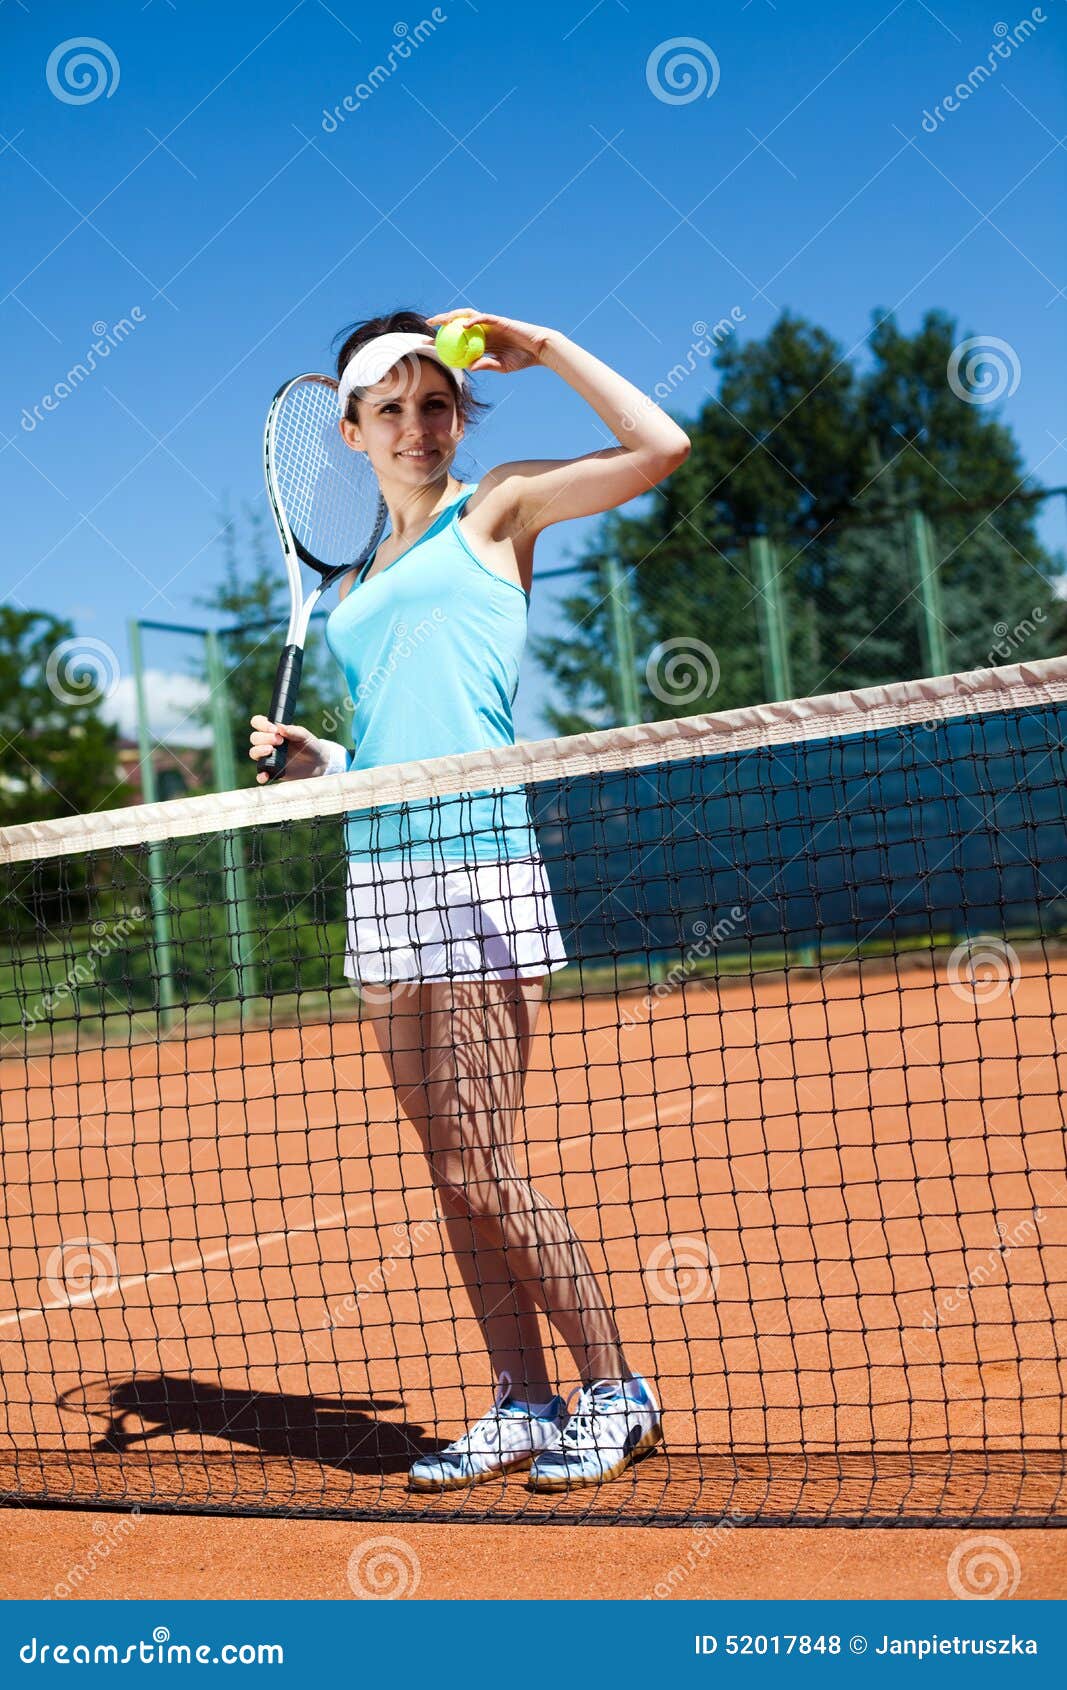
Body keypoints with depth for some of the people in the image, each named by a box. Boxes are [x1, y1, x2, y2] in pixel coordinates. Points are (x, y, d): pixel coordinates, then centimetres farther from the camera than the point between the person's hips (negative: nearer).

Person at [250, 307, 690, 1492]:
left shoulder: (496, 508, 6)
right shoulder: (355, 585, 21)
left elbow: (661, 447, -7)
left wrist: (539, 347, -1)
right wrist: (307, 758, 5)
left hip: (476, 854, -6)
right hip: (380, 866, 6)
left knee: (478, 1171, -8)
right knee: (450, 1176, 6)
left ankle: (615, 1395, 6)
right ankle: (524, 1409, 16)